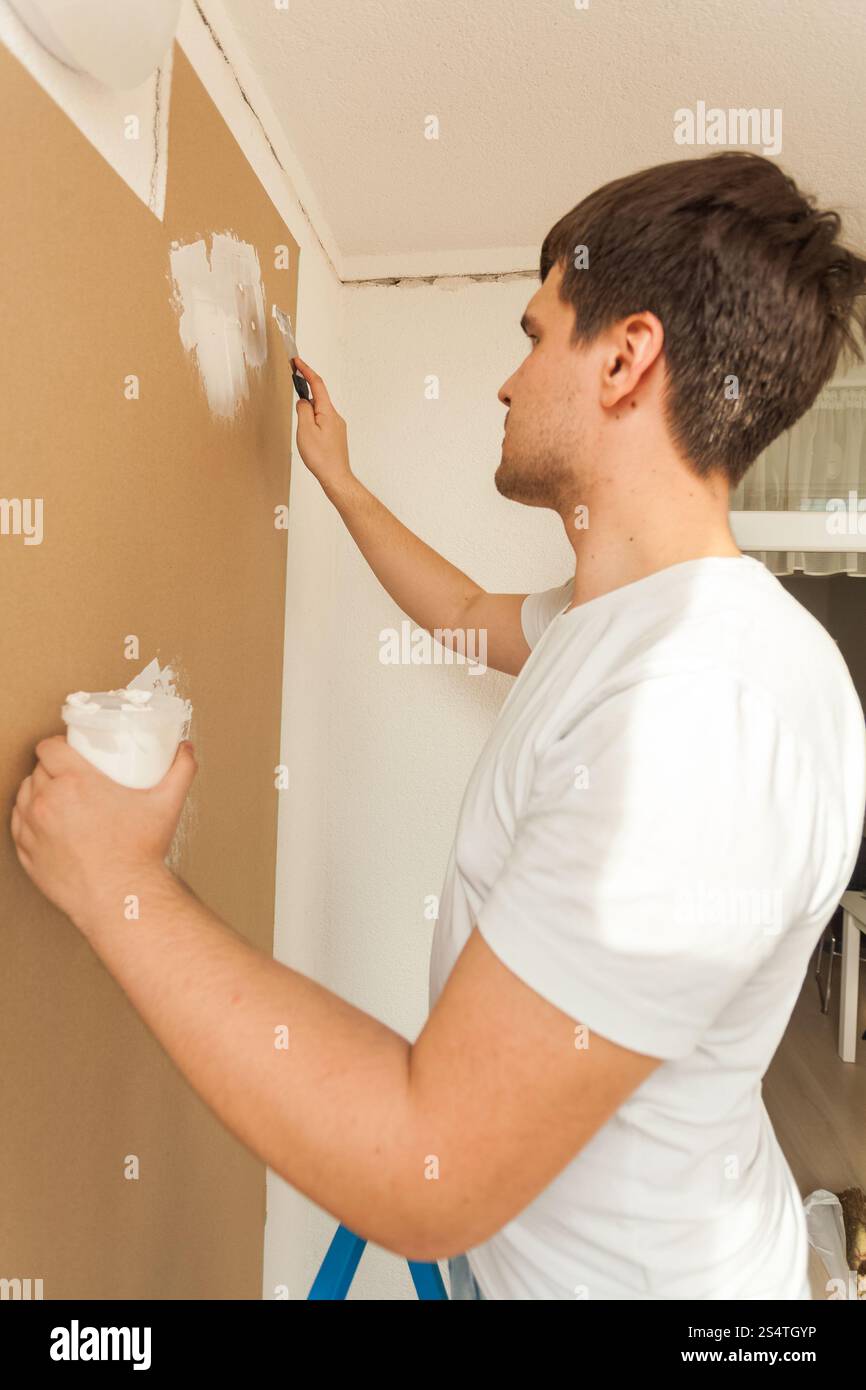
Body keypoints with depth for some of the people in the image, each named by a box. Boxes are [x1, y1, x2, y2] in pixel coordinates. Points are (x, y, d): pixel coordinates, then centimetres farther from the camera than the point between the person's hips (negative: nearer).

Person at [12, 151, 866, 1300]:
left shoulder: (704, 712, -37)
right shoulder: (633, 614, -4)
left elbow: (425, 1178, -33)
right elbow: (471, 614, 16)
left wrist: (120, 885, -25)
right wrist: (338, 478, 19)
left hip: (628, 1267, -8)